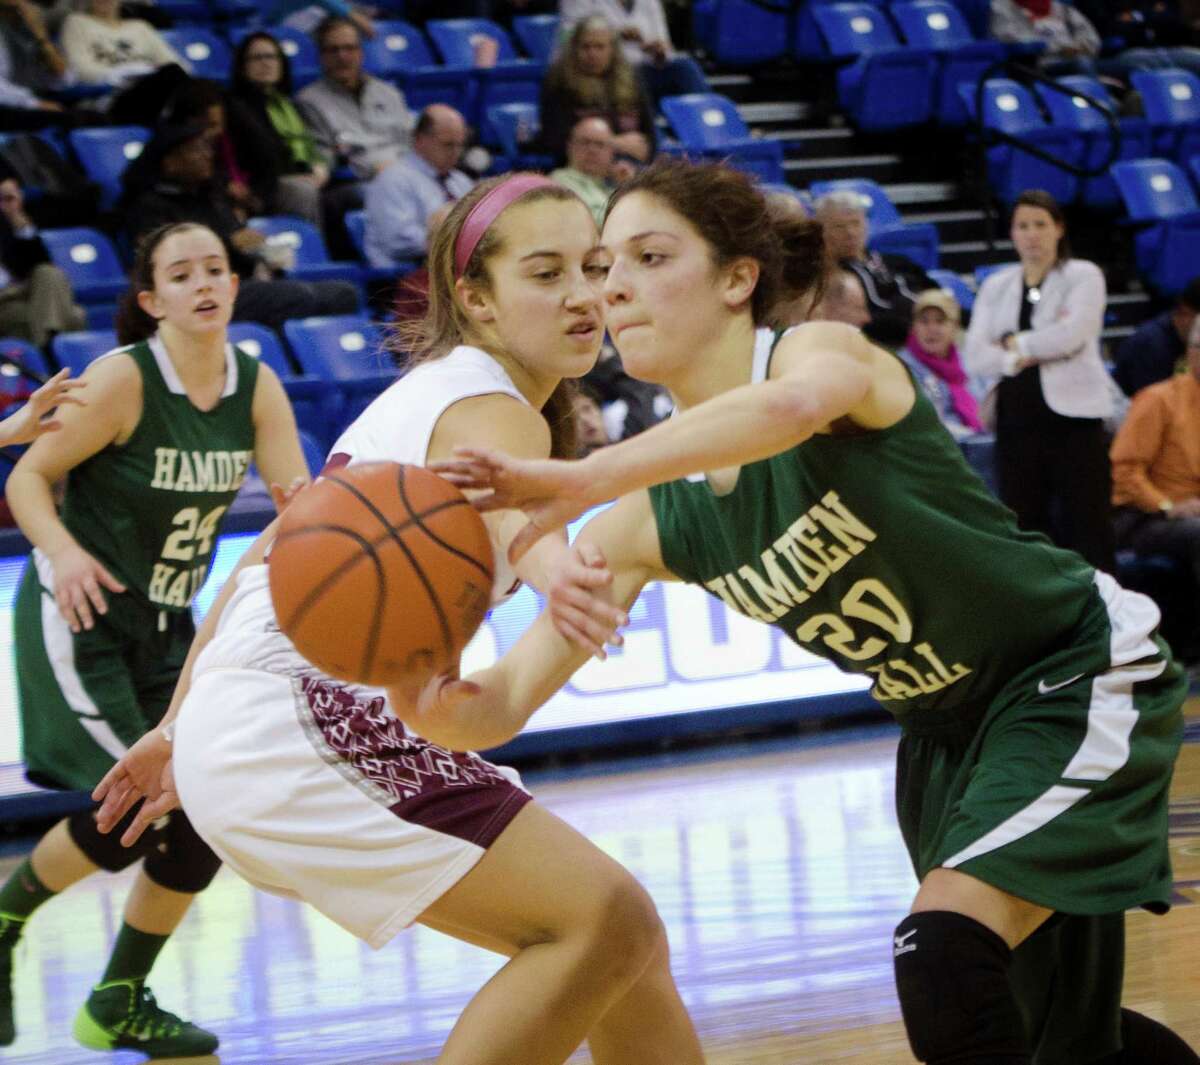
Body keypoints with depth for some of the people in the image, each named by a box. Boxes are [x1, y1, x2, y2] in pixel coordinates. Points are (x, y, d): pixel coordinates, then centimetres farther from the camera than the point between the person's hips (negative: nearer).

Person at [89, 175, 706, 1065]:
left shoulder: (425, 391, 20)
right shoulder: (490, 408, -9)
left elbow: (268, 556, 26)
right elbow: (499, 497, -36)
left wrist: (183, 725, 32)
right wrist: (550, 564, -59)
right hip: (304, 722, -10)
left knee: (615, 937, 10)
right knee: (608, 922, -17)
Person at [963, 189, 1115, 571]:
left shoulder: (1083, 276, 3)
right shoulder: (996, 286, 14)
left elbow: (1072, 333, -14)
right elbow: (974, 356, 3)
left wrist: (1016, 344, -4)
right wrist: (1016, 360, -12)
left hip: (1072, 415, -4)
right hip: (1016, 420, 4)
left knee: (1087, 525, -6)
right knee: (1023, 526, 6)